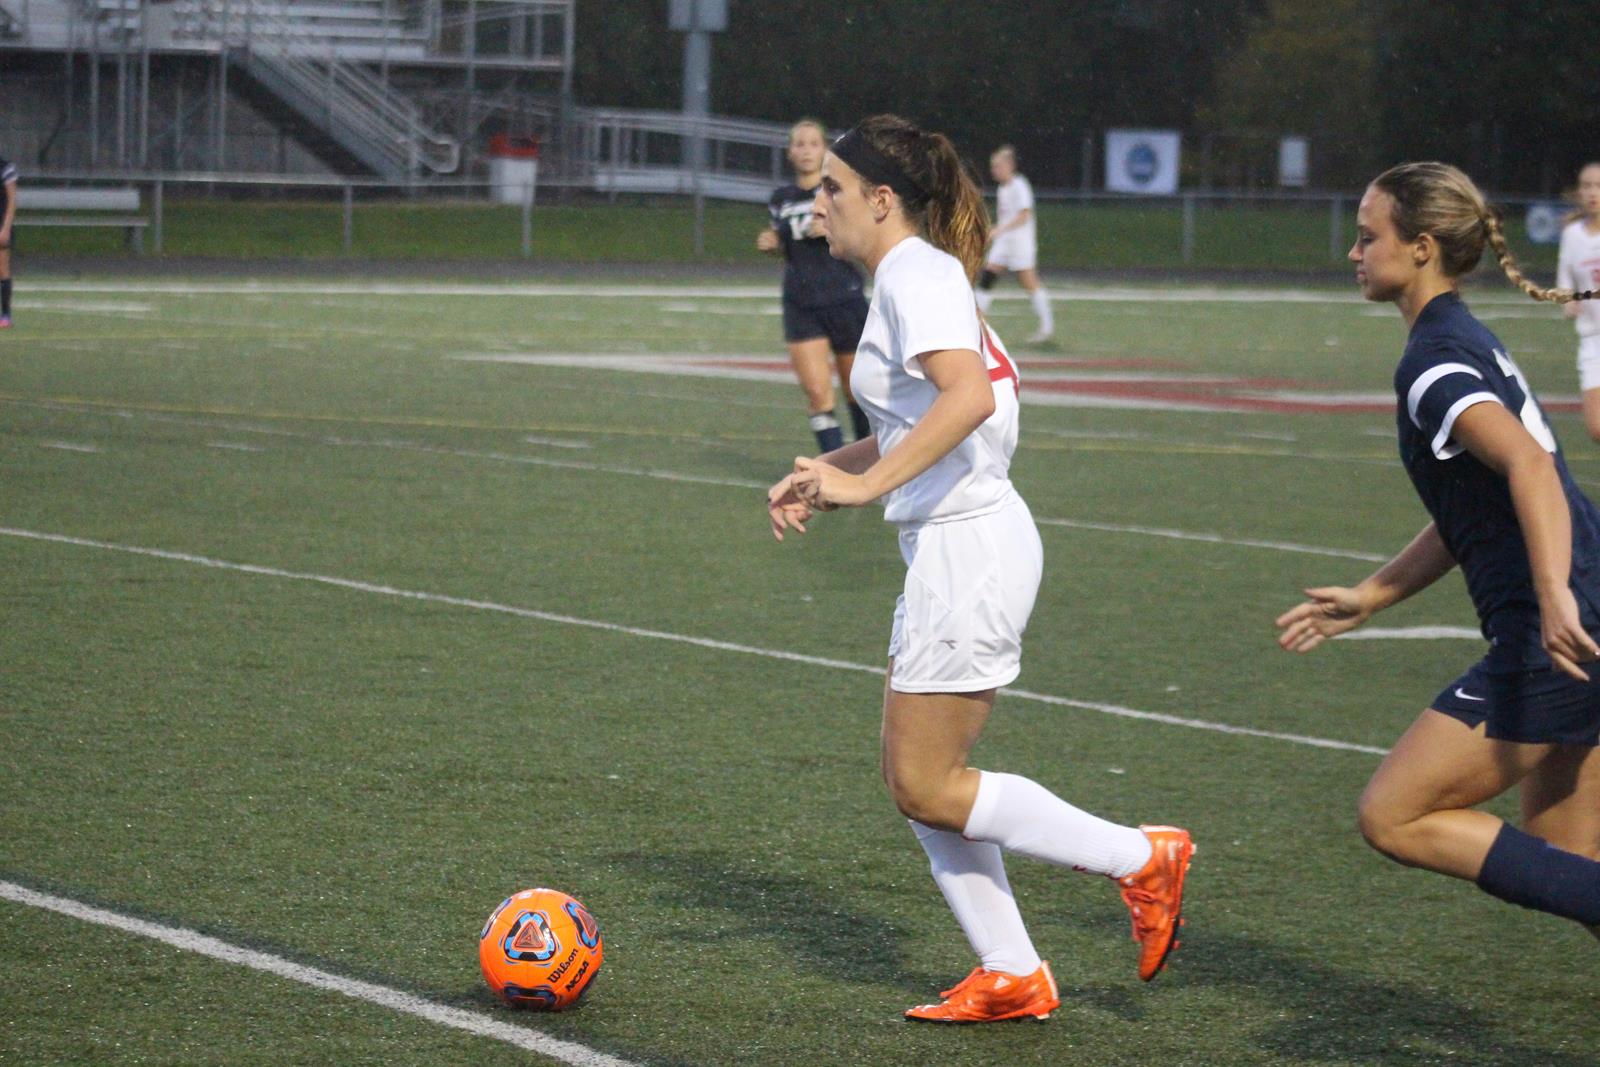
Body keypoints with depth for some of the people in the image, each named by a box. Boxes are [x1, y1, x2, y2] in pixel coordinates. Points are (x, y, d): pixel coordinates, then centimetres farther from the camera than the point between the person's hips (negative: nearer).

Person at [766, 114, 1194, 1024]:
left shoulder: (915, 274, -13)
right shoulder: (912, 275, 17)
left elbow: (967, 396, -29)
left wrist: (866, 486, -29)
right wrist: (824, 473, 17)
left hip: (968, 547, -10)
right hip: (953, 547, 10)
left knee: (927, 788, -5)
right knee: (921, 784, 11)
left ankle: (1139, 858, 1)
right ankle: (1012, 977, 14)